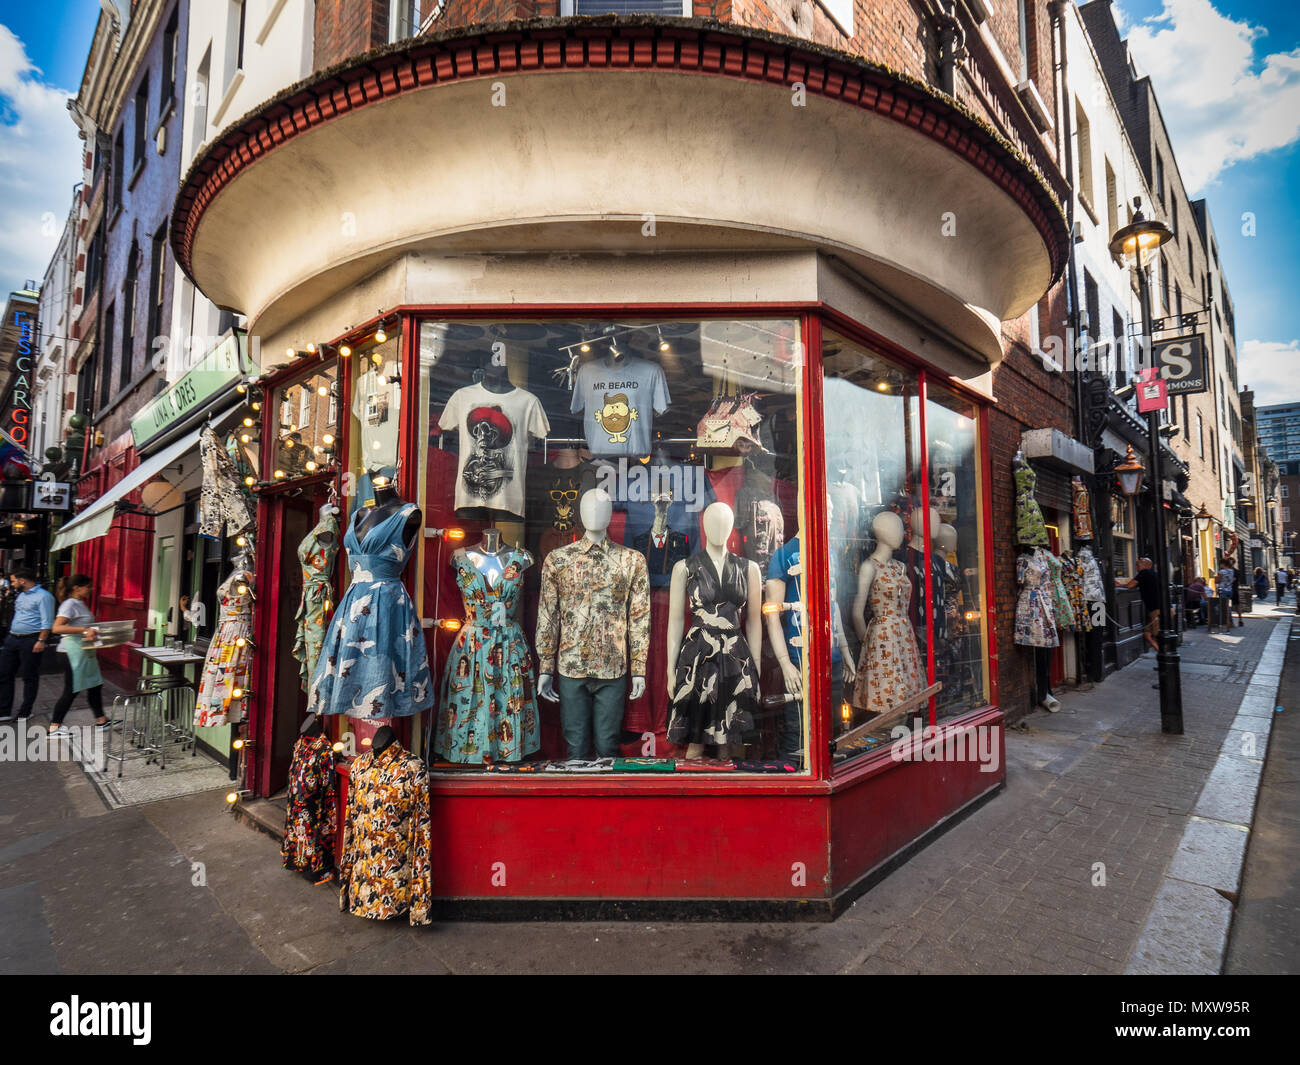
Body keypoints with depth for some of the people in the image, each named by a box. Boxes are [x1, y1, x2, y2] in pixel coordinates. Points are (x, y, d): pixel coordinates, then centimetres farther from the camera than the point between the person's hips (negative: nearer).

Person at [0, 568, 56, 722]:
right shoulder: (21, 595, 16)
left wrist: (41, 641, -22)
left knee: (29, 678, 2)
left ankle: (25, 713, 12)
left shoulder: (43, 596, -12)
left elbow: (47, 622, -17)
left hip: (30, 640, -9)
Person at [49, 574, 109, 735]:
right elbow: (57, 628, -25)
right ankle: (54, 727, 9)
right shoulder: (69, 604, -14)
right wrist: (84, 630, -31)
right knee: (71, 690, -2)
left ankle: (101, 720, 22)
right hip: (74, 650, -9)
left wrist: (93, 632, 11)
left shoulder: (81, 604, 14)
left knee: (95, 685, 13)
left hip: (86, 651, 9)